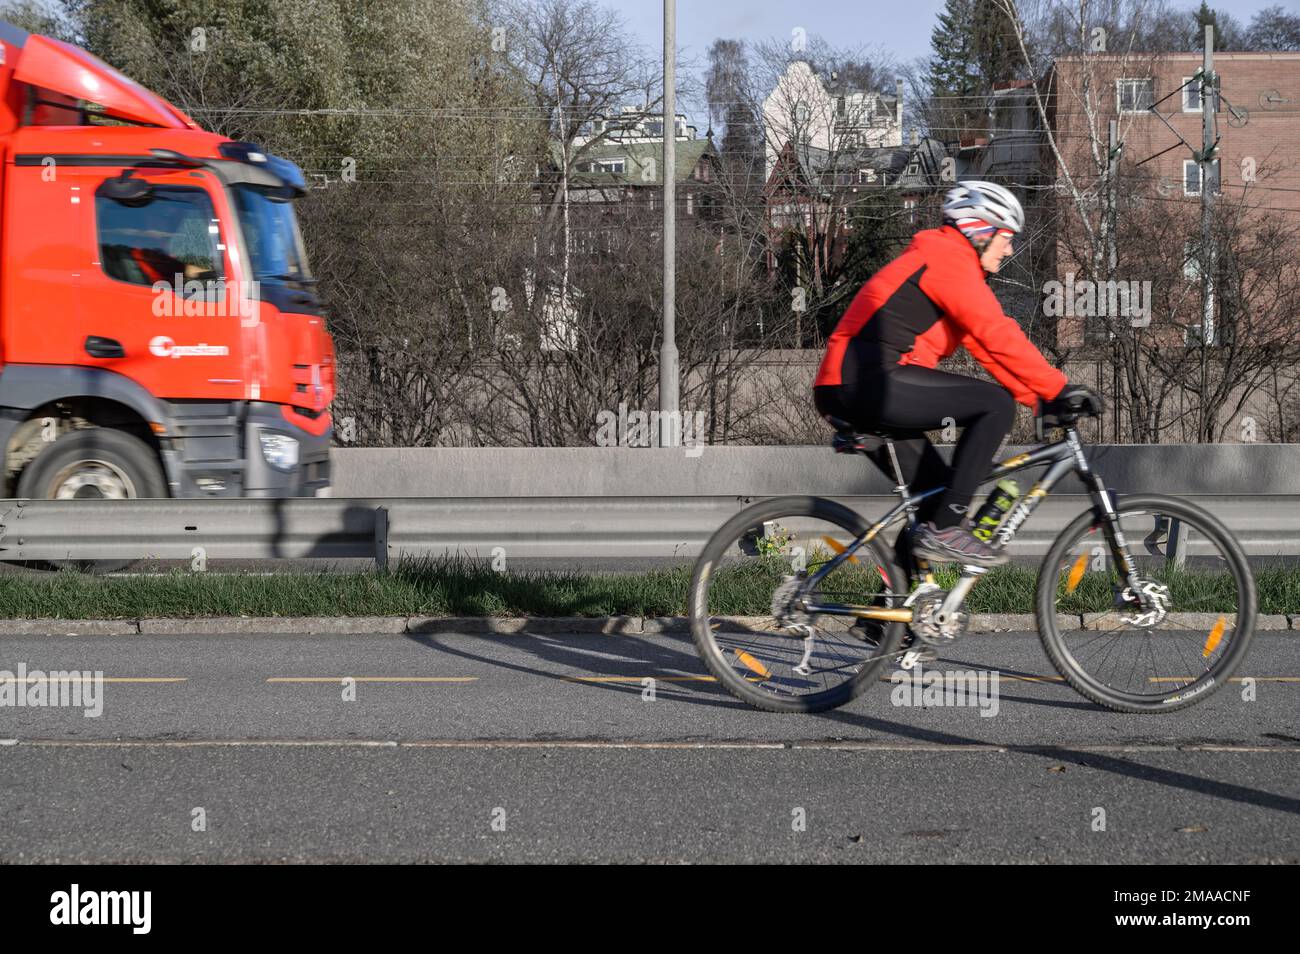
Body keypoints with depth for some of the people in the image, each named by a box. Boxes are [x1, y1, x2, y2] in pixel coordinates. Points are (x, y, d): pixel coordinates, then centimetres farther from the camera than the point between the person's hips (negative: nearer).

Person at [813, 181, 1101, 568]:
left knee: (939, 489, 16)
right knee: (995, 404, -12)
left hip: (848, 391, 11)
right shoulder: (949, 257, -5)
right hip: (871, 381, -11)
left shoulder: (940, 258, 27)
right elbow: (997, 336, -15)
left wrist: (1043, 398, 16)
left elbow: (985, 346, 24)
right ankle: (944, 531, -13)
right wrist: (1060, 389, -13)